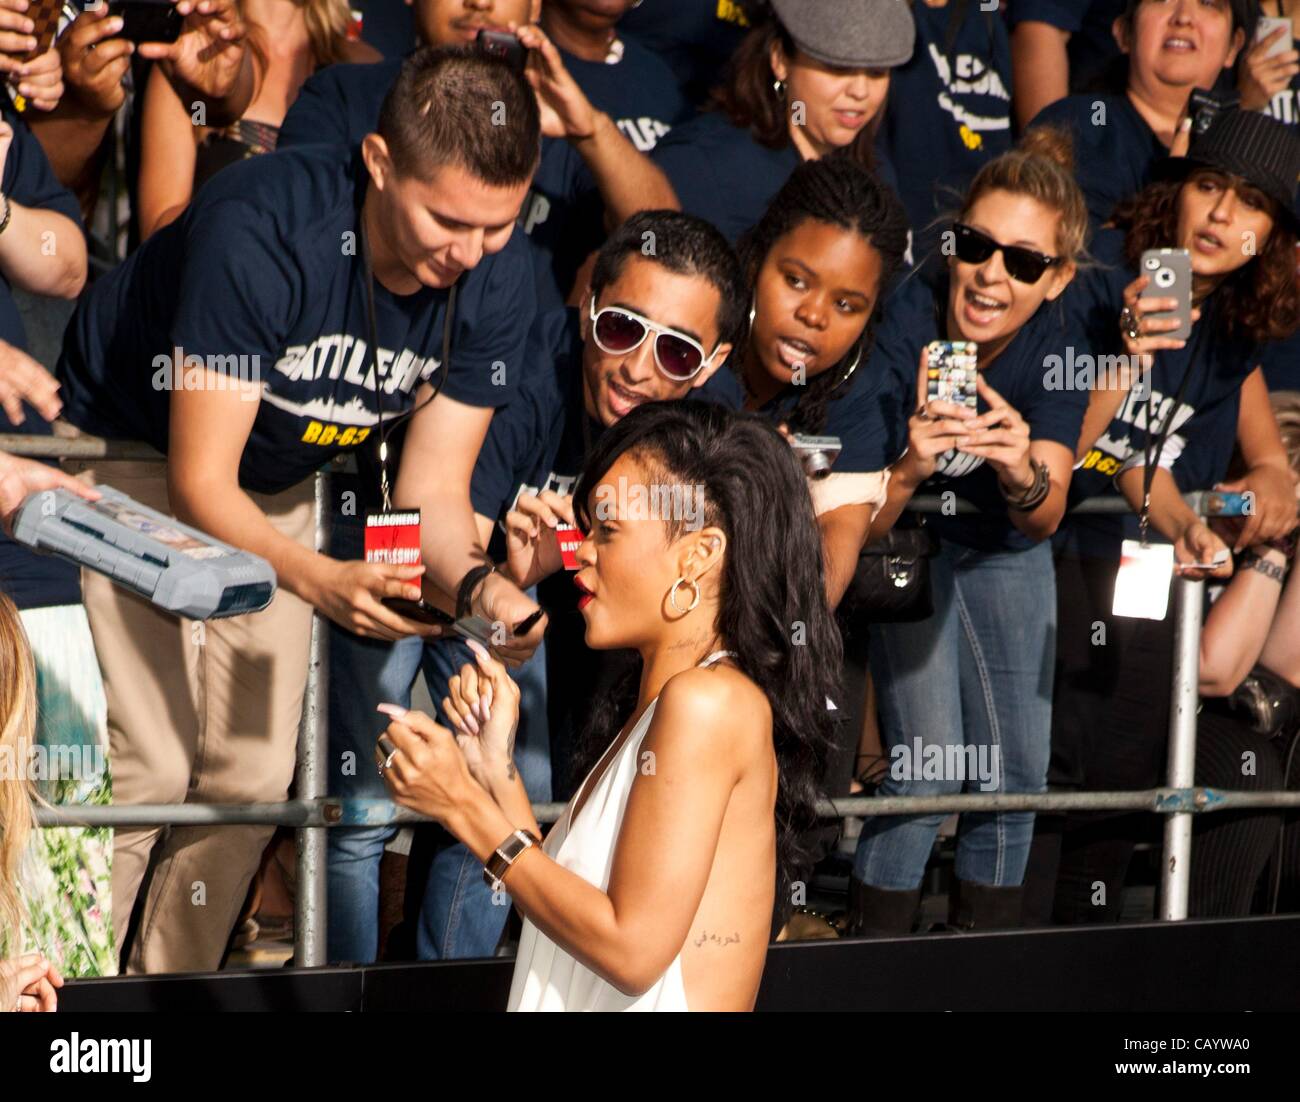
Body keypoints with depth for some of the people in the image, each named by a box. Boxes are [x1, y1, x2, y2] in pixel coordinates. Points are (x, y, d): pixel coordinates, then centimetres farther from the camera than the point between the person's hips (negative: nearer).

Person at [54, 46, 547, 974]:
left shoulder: (497, 282, -20)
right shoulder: (262, 229, -37)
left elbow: (433, 492, -14)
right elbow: (199, 483, -34)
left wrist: (475, 582, -37)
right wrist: (321, 581, -50)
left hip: (275, 491, 5)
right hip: (132, 465, -5)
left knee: (253, 773, 1)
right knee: (146, 764, -14)